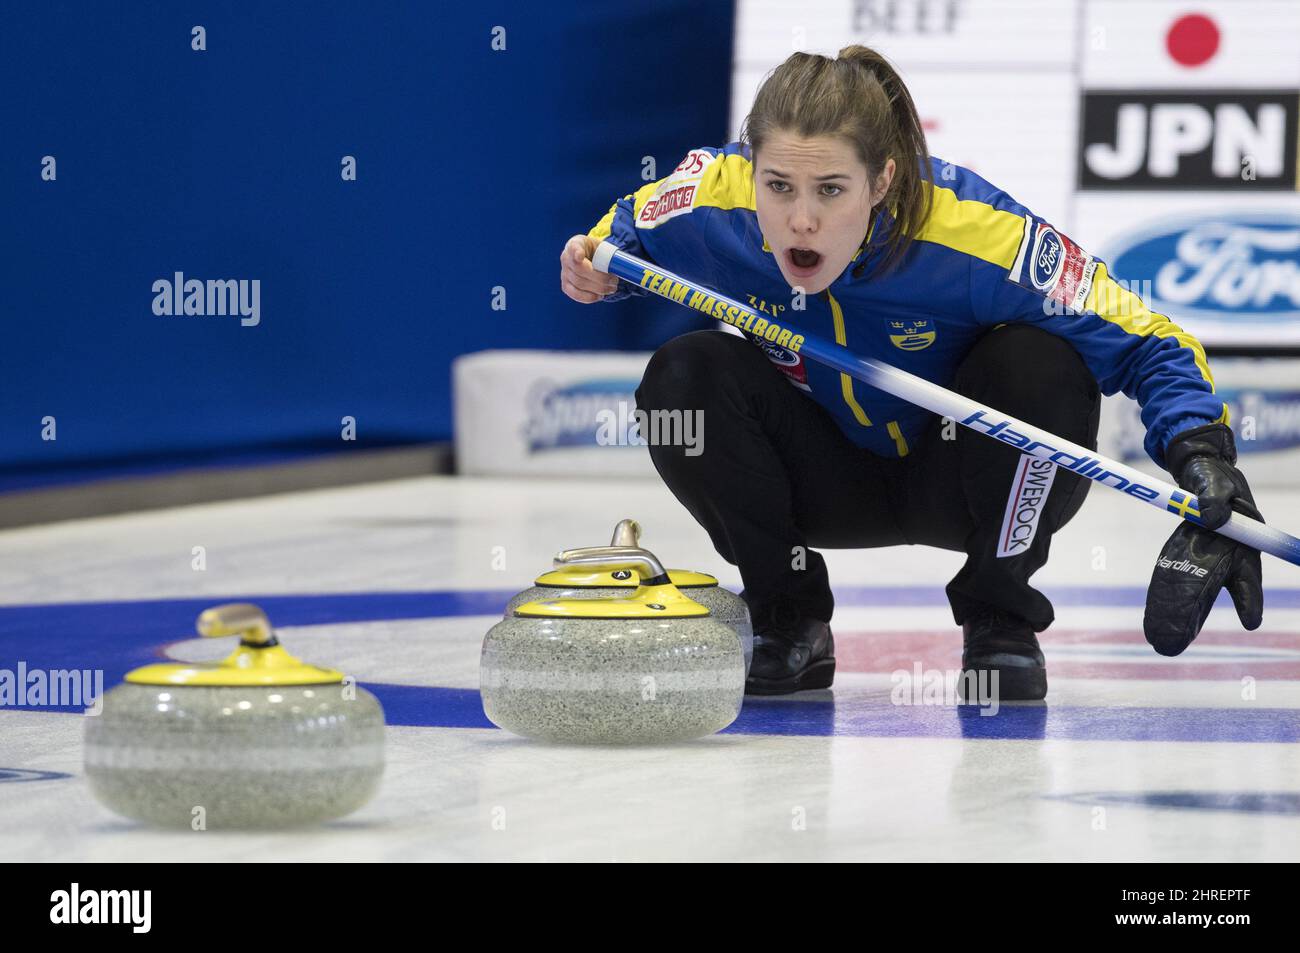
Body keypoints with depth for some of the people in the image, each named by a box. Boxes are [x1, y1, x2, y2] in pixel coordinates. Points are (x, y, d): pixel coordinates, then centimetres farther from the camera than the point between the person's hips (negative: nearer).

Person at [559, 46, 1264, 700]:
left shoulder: (974, 231, -34)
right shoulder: (713, 201, -26)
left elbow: (1147, 347, -29)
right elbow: (623, 238, 0)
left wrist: (1200, 449, -46)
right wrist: (596, 275, -22)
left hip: (960, 477, -2)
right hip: (834, 478, 2)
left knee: (1037, 365, -32)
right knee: (685, 376, -25)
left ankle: (1000, 621, -8)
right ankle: (789, 621, -3)